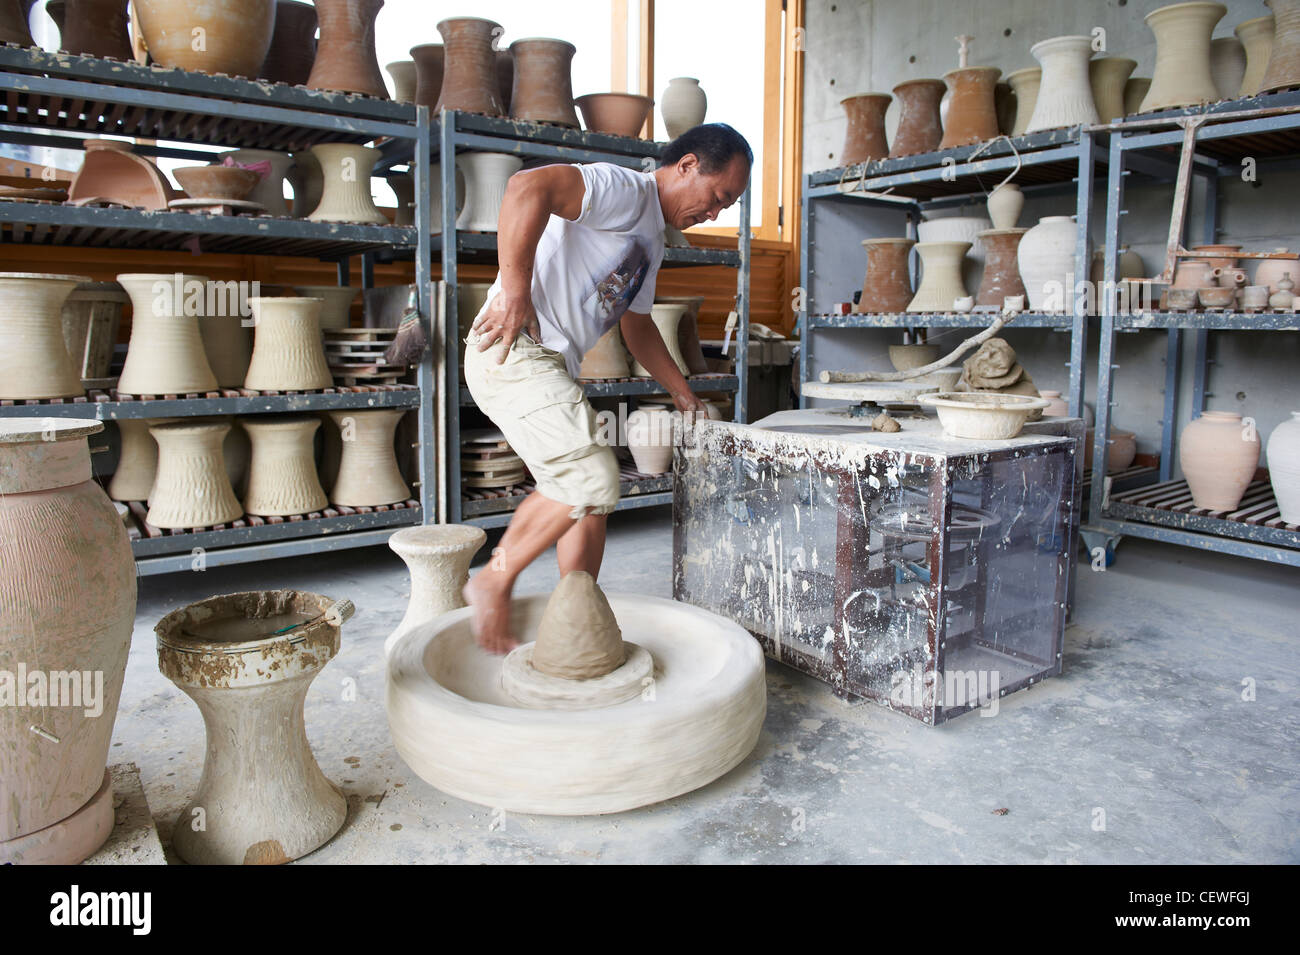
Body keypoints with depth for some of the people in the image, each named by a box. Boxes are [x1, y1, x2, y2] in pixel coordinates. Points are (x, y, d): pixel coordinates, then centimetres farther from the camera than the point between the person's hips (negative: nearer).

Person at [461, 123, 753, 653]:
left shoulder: (652, 238, 23)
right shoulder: (624, 191, -10)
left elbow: (636, 325, 34)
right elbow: (527, 188, -28)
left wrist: (681, 391, 33)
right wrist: (515, 291, -27)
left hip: (553, 369, 10)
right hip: (514, 349, -10)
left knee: (590, 495, 9)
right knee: (592, 477, -18)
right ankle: (494, 581, -2)